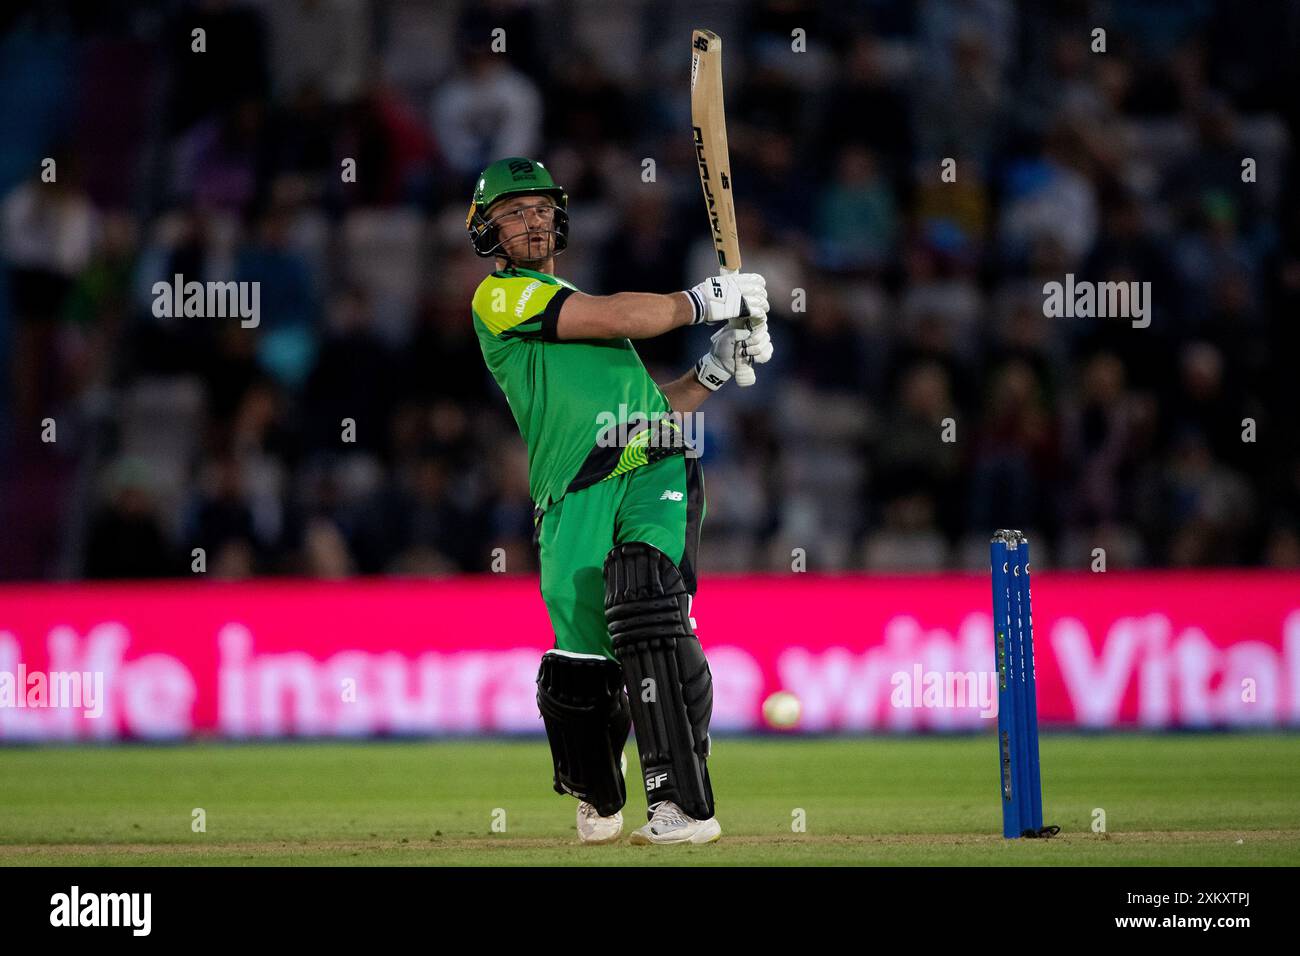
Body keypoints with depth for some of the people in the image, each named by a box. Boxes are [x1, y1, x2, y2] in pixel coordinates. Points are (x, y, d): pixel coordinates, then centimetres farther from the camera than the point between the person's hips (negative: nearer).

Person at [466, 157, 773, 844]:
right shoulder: (500, 297, 10)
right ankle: (596, 802, 28)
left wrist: (715, 368, 18)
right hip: (575, 501, -4)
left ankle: (684, 805, -28)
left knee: (645, 604, -24)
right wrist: (703, 301, 6)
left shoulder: (579, 306, 33)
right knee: (581, 671, -5)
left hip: (655, 472, 4)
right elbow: (613, 318, -2)